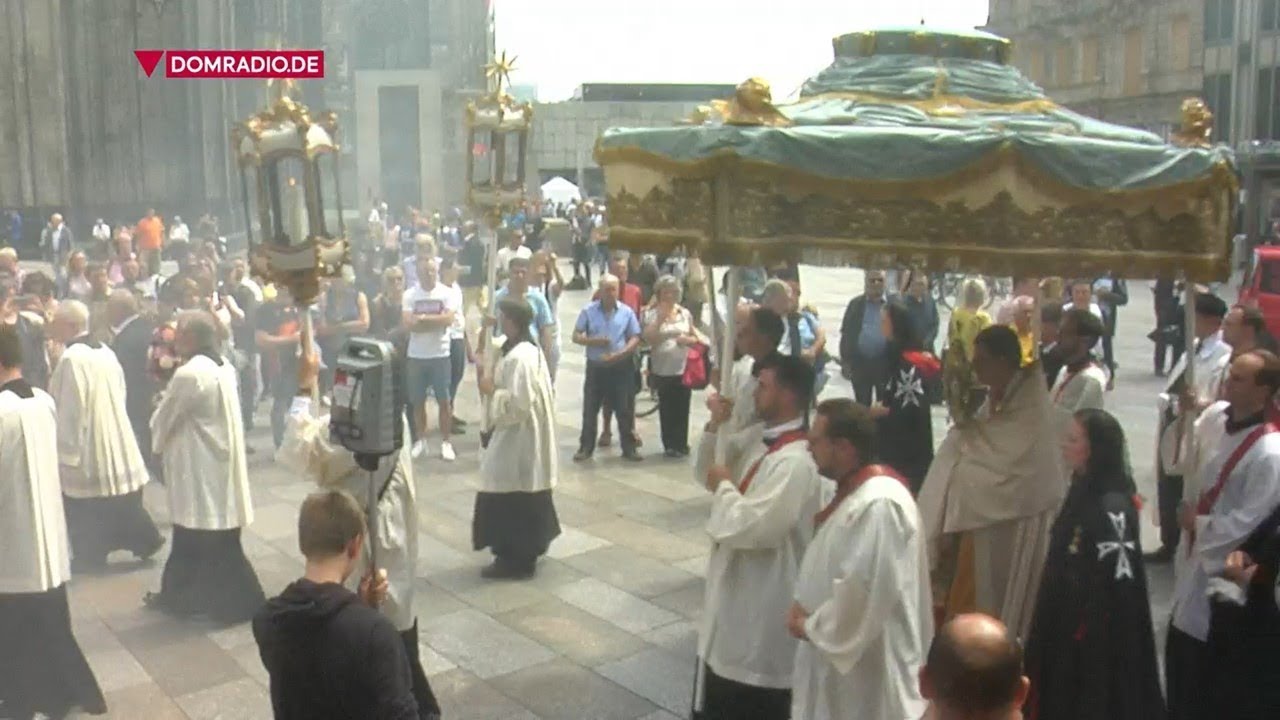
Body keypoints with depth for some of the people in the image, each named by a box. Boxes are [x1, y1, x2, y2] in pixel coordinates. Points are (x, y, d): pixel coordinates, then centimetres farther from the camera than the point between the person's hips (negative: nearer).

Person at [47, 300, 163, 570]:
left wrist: (64, 452, -14)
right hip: (115, 440, 8)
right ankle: (145, 540, 22)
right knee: (121, 503, 18)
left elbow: (69, 408, -20)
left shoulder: (71, 358, -19)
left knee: (82, 507, 7)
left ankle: (90, 556, 17)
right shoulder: (105, 351, 6)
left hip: (85, 446, -8)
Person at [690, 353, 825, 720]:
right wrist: (715, 426, -3)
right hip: (736, 580, 9)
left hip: (766, 593, -9)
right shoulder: (756, 436, 3)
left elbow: (755, 527, -30)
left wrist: (725, 486, -14)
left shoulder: (796, 461, -26)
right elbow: (705, 472, 12)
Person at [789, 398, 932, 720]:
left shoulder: (880, 505, -25)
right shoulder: (852, 490, 7)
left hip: (867, 662, -10)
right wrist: (802, 603, 2)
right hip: (836, 652, 10)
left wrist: (811, 626, -16)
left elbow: (863, 593, -29)